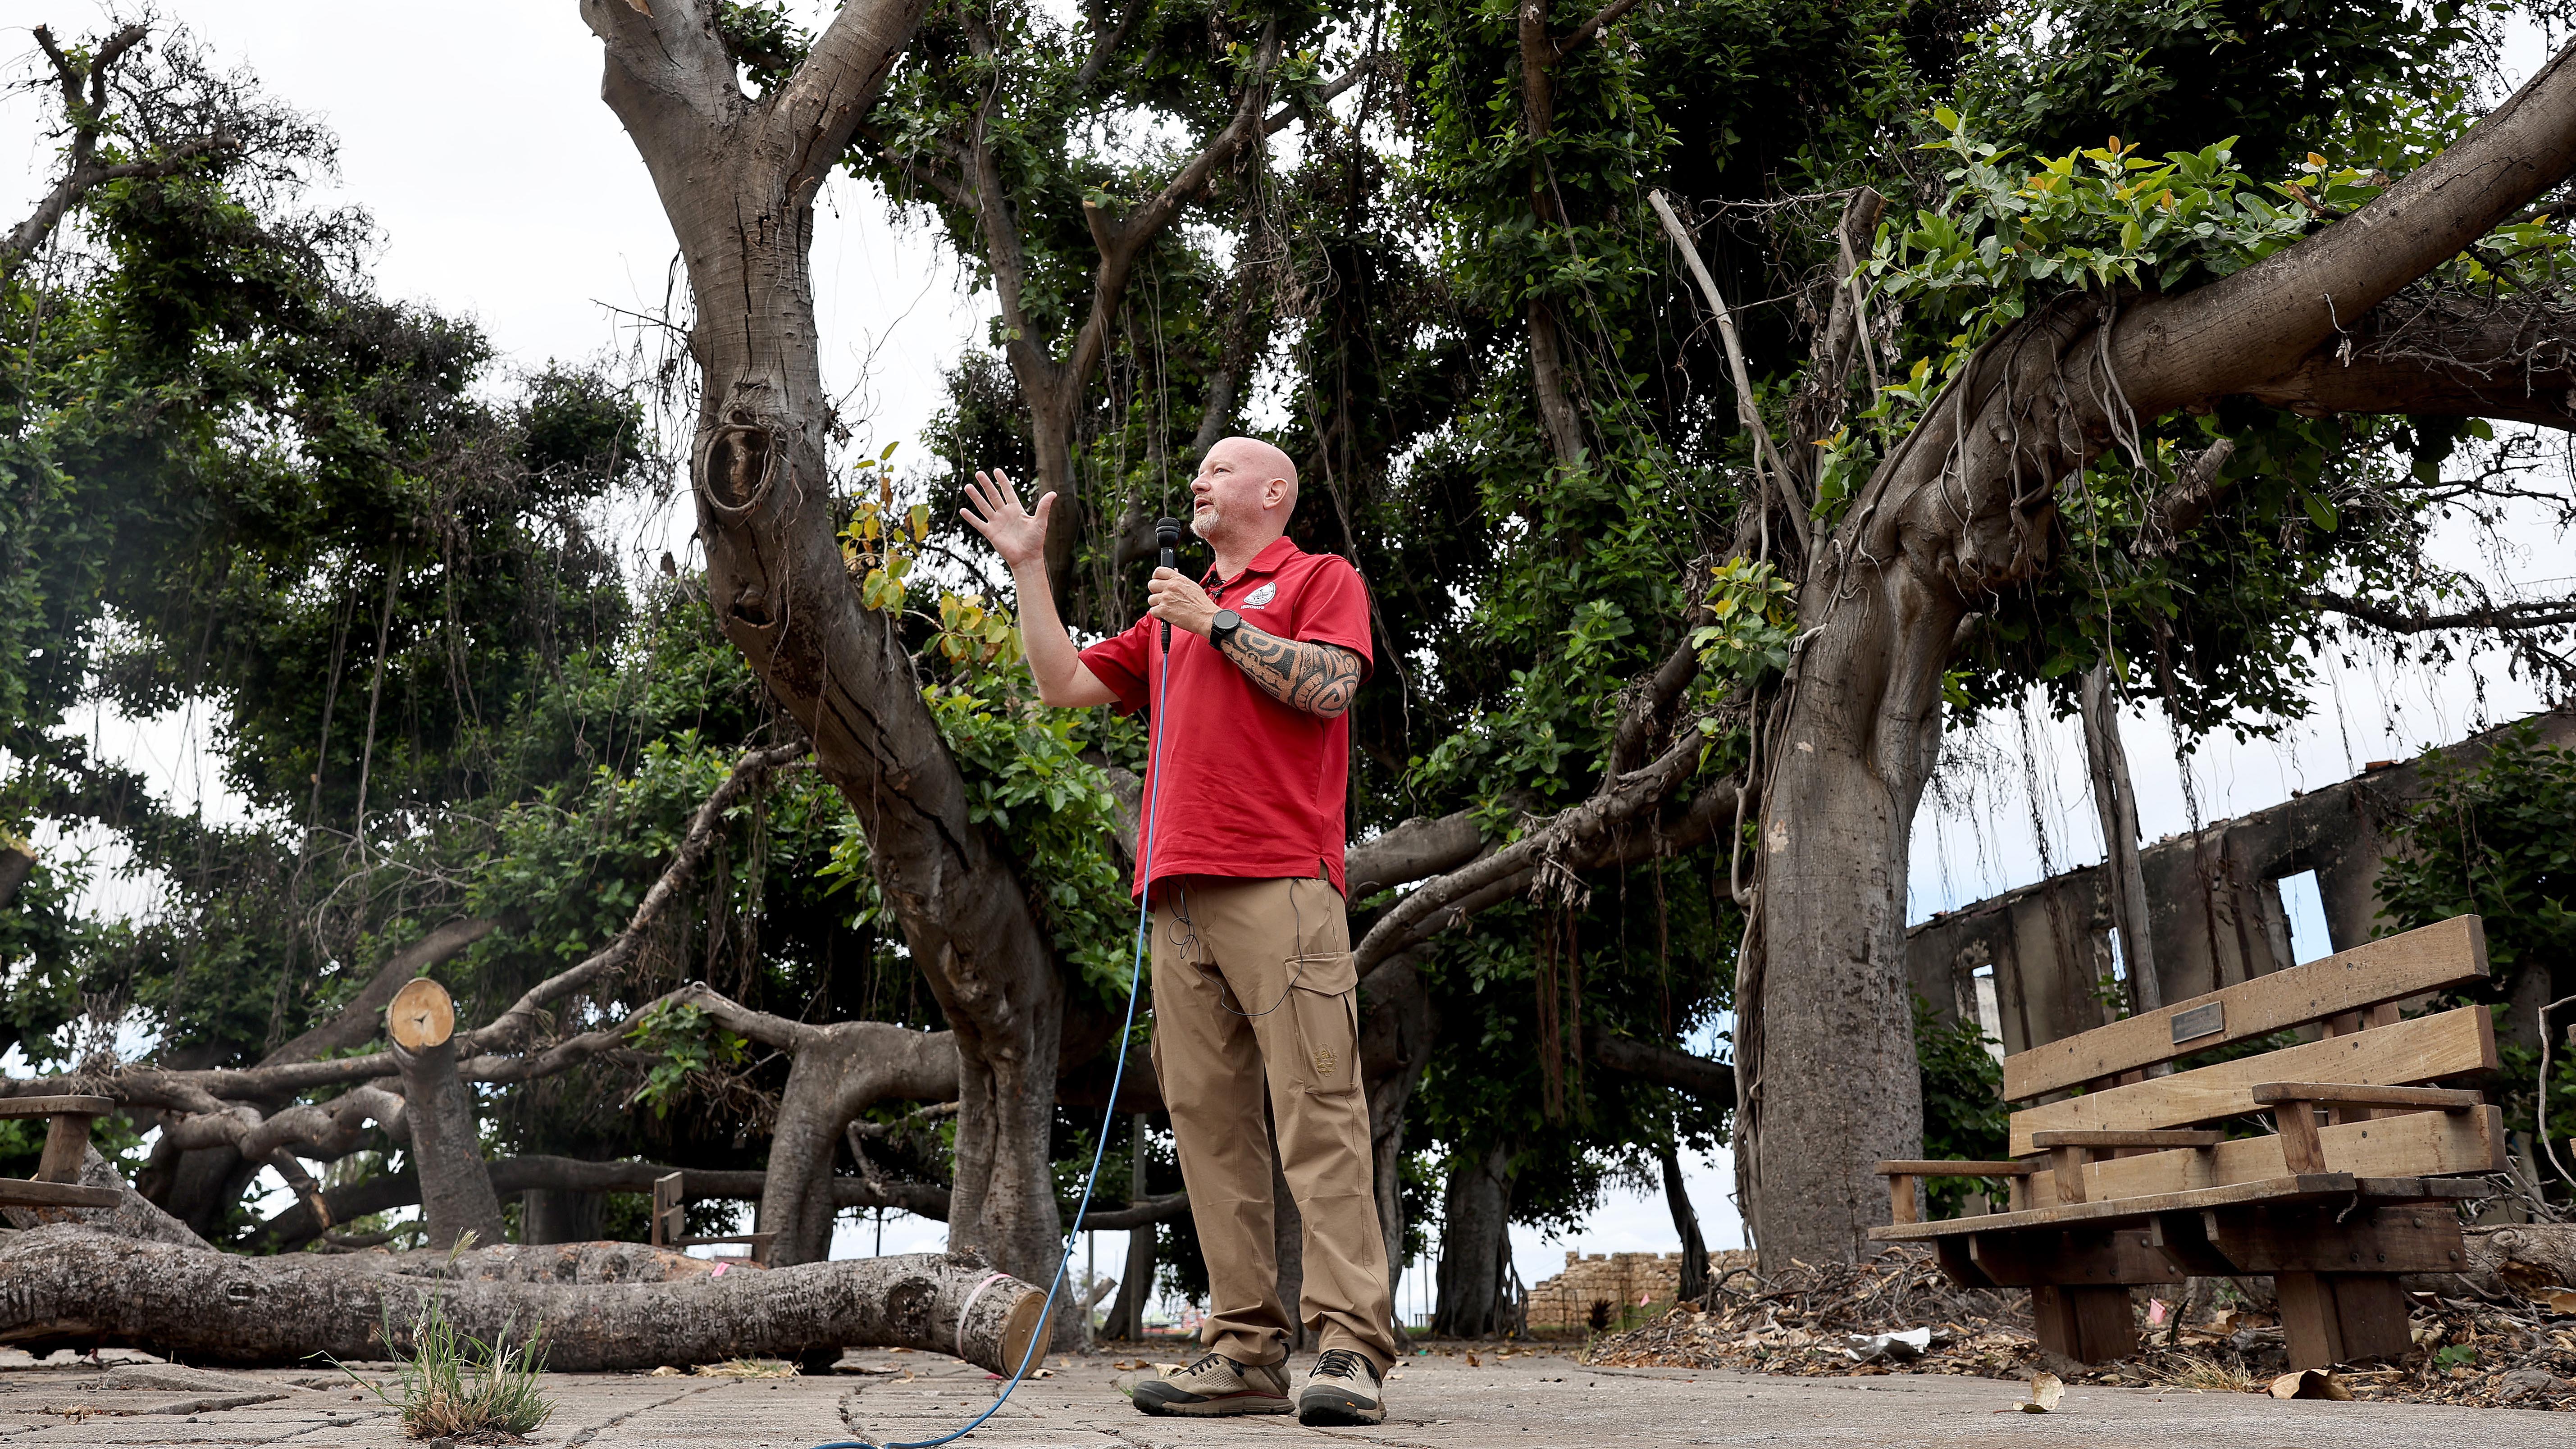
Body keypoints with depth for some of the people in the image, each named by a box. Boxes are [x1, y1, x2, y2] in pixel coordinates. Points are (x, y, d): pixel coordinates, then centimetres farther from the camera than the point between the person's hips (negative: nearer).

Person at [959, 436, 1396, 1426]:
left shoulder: (1321, 579, 12)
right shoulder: (1174, 613, 30)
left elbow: (1327, 686, -6)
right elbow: (1066, 684, 26)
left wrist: (1218, 622, -1)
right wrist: (1027, 567, 25)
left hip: (1280, 882, -6)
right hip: (1180, 891, 7)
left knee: (1316, 1106, -12)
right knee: (1207, 1116, 1)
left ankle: (1350, 1347, -12)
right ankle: (1246, 1351, 4)